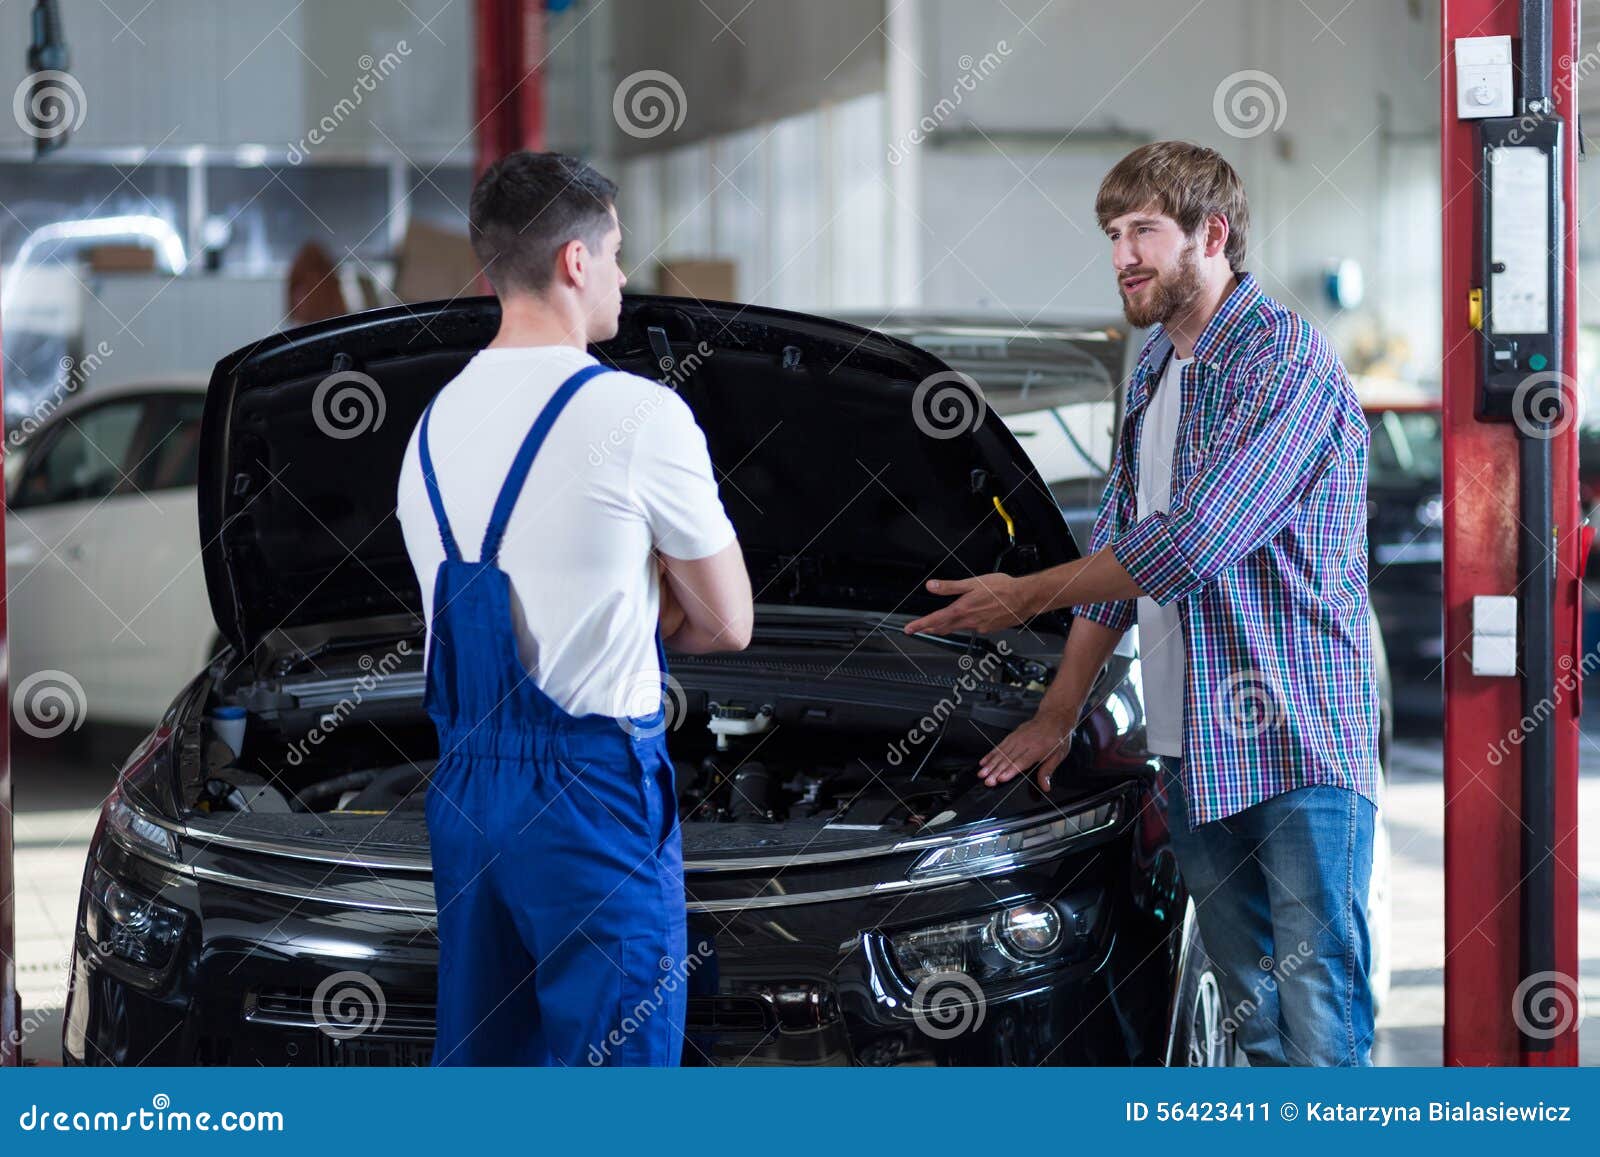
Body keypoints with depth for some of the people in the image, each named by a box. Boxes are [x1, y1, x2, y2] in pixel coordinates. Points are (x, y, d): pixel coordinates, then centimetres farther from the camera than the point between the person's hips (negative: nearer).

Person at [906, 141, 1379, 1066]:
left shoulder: (1285, 358, -12)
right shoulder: (1156, 367, 17)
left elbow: (1191, 541, -19)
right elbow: (1120, 544, 22)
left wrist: (1026, 597, -9)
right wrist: (1059, 715, 18)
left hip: (1302, 744, -8)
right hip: (1191, 746, 9)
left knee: (1323, 1025, -9)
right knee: (1258, 1018, 11)